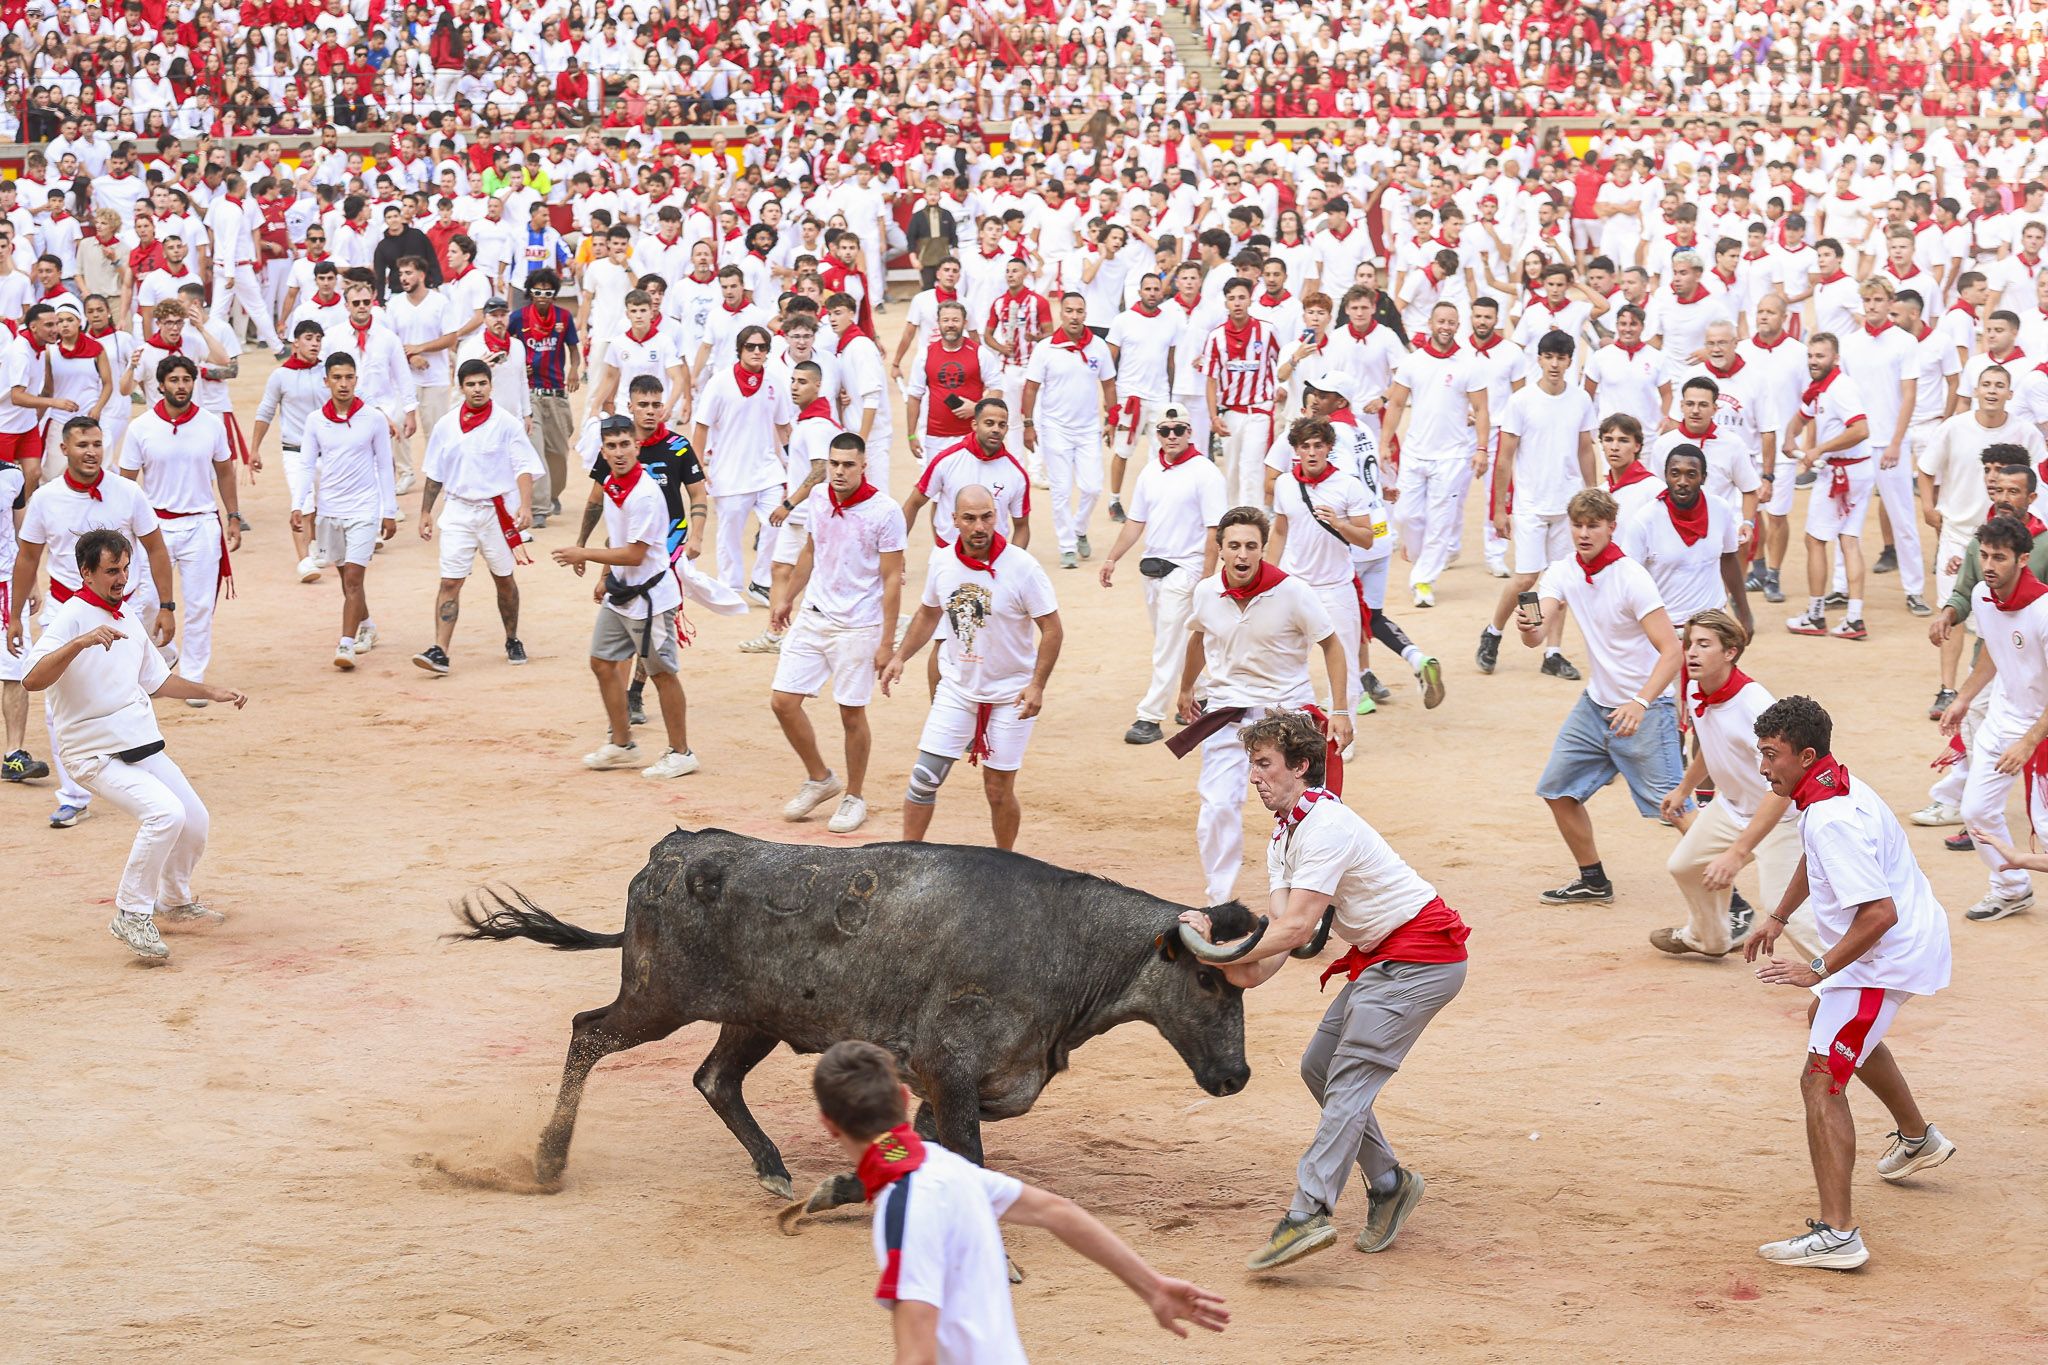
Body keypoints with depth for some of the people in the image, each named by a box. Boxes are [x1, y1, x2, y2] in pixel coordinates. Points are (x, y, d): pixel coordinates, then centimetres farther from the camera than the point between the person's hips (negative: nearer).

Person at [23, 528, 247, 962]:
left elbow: (157, 680, 27)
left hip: (145, 748, 8)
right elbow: (32, 679, -30)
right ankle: (132, 915, -13)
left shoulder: (128, 623, 12)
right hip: (95, 757, -8)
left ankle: (174, 901, 38)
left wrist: (212, 693, 23)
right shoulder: (71, 617, -14)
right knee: (166, 812, -25)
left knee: (194, 821, 12)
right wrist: (81, 642, -41)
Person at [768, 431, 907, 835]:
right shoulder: (817, 499, 2)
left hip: (857, 627, -6)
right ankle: (819, 778, 23)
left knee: (852, 714, 2)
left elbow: (892, 579, -11)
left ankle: (854, 797, 21)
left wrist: (888, 641, -13)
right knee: (783, 700, 3)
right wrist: (787, 598, 24)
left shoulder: (885, 511, -15)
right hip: (812, 618, 6)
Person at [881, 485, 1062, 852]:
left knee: (998, 789, 2)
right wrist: (900, 656, 4)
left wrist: (1037, 685, -20)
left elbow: (1052, 629, -12)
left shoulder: (1022, 568, -16)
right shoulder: (942, 563, -3)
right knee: (924, 777, -2)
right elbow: (928, 614, 16)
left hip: (1010, 696, -4)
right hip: (956, 688, 4)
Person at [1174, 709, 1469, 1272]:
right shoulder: (1283, 838, 11)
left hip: (1423, 955, -10)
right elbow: (1281, 925, 0)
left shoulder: (1325, 828, -21)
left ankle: (1308, 1213, -25)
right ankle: (1388, 1183, 20)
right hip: (1382, 957, 10)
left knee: (1351, 1077, -17)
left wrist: (1222, 956, -19)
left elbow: (1297, 929, -27)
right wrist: (1249, 972, -19)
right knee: (1320, 1066, 11)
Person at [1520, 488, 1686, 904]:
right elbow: (1534, 636, -13)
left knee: (1675, 807, -12)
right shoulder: (1563, 573, -1)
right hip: (1596, 703, 7)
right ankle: (1594, 881, 30)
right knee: (1557, 789, 12)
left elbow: (1671, 651, -23)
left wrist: (1640, 704, -36)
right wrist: (1528, 626, -38)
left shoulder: (1631, 577, -19)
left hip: (1645, 709, -7)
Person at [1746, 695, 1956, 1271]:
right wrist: (1778, 917, 23)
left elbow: (1879, 913, -34)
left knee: (1821, 1081, -16)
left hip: (1885, 956, -11)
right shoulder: (1835, 789, 4)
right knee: (1834, 1022, 38)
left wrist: (1820, 970, -28)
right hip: (1913, 938, 11)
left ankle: (1837, 1233, -23)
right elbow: (1815, 859, 26)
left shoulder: (1832, 818, -29)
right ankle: (1917, 1138, 55)